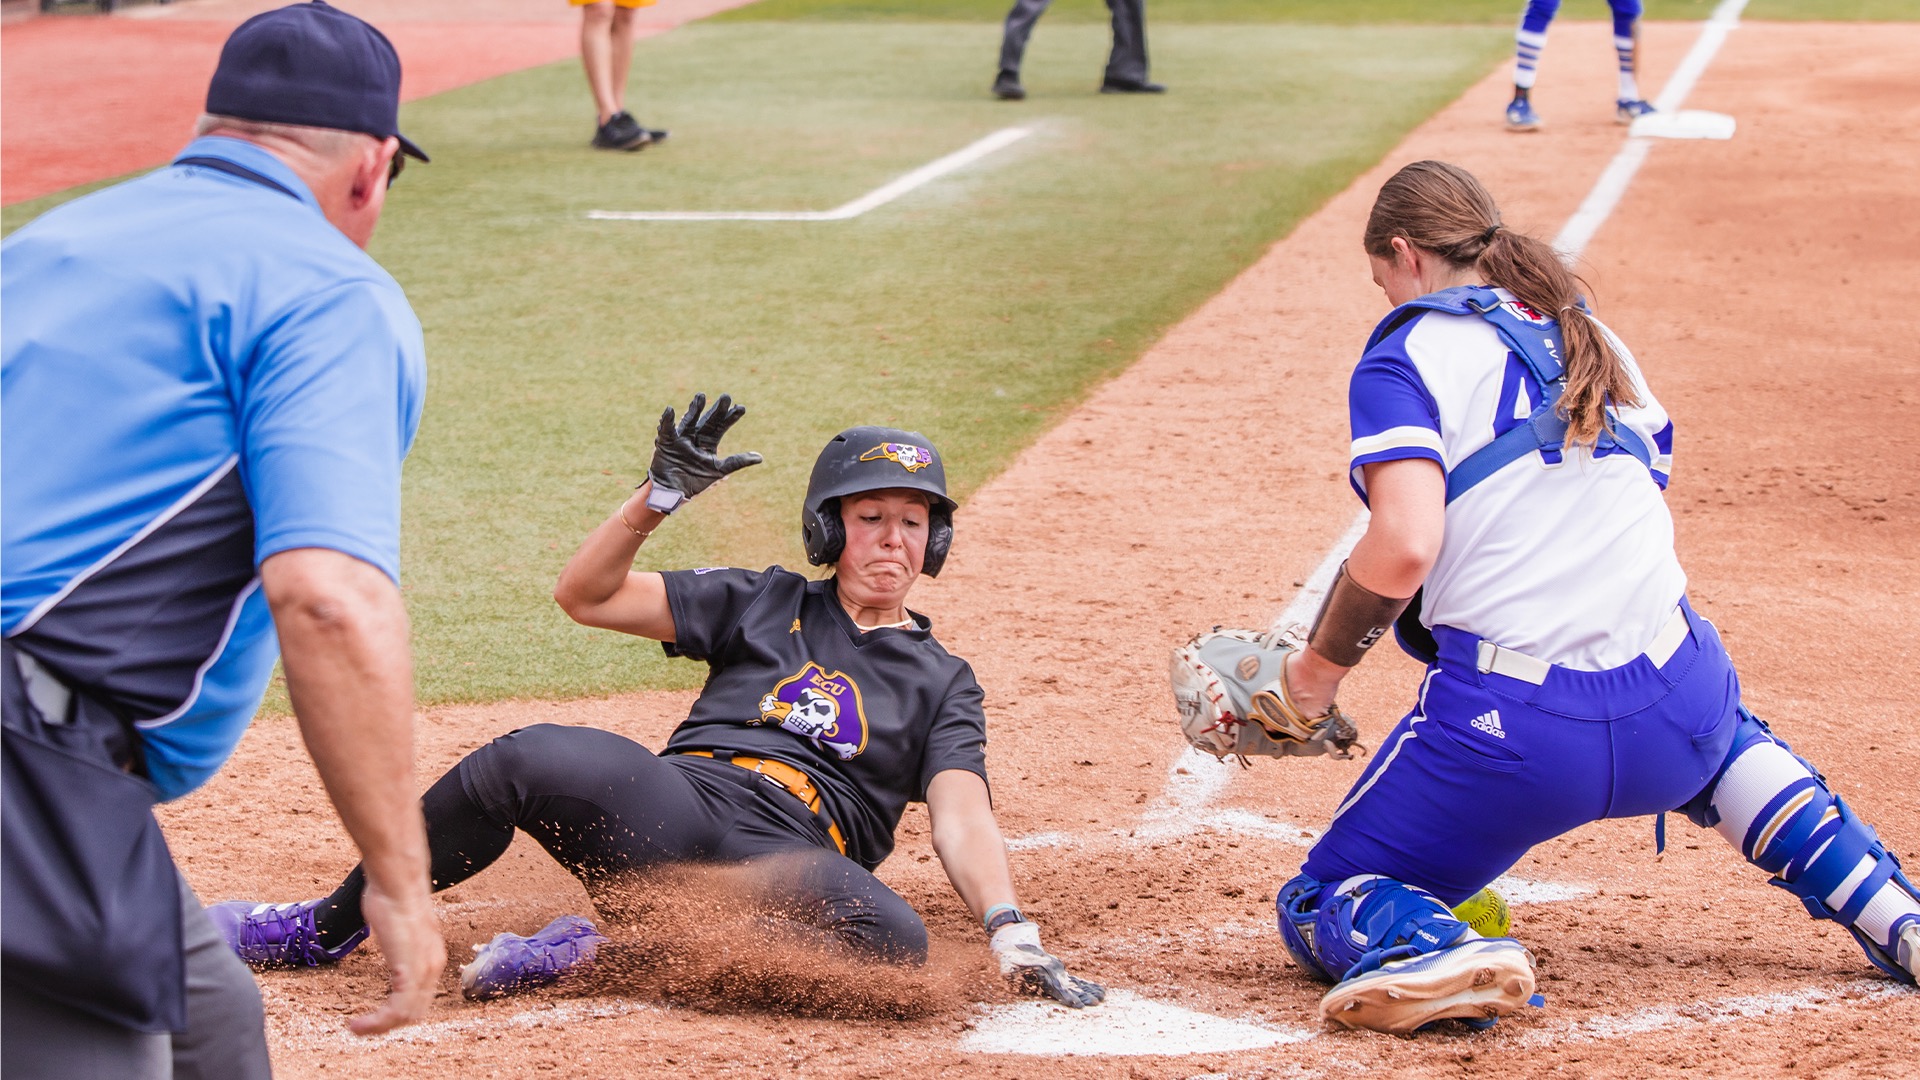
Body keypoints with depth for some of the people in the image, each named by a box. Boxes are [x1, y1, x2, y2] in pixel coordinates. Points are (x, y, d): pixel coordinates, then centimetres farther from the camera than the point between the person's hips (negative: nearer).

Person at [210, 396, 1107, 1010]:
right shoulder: (765, 604, 21)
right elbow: (584, 595, 14)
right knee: (529, 759, -29)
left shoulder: (941, 683, 20)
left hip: (792, 860, 0)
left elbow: (960, 815, 4)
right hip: (676, 807, 0)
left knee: (898, 943, -35)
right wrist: (658, 500, -4)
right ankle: (326, 929, -12)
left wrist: (1009, 930, -15)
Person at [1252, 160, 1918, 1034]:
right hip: (1677, 714, 6)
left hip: (1514, 729, -6)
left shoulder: (1405, 356, -1)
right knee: (1720, 731, 43)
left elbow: (1403, 545, -16)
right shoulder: (1593, 340, 19)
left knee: (1321, 905, 13)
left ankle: (1432, 950, -22)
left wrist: (1321, 664, -2)